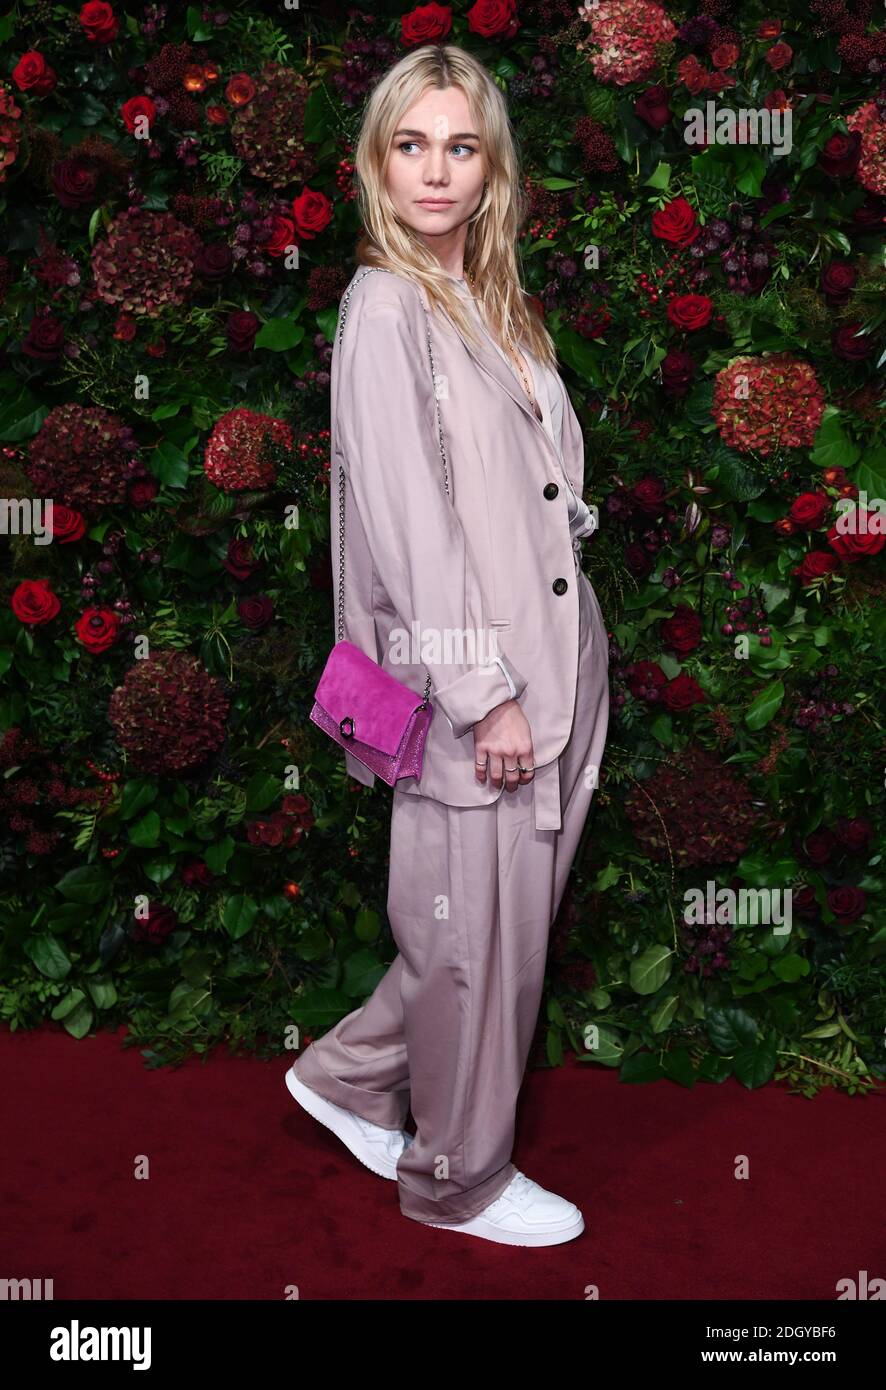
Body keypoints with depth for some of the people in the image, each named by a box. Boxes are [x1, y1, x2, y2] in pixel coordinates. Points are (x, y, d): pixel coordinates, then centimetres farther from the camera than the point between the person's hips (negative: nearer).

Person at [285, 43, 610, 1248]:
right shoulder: (386, 306, -9)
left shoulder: (493, 303, 16)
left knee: (515, 915, 16)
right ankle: (461, 1177, 27)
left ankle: (350, 1076, 35)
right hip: (474, 678, -8)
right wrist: (484, 691, -18)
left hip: (556, 664, 8)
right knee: (481, 936, 5)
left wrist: (558, 677, 11)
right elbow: (406, 518, -16)